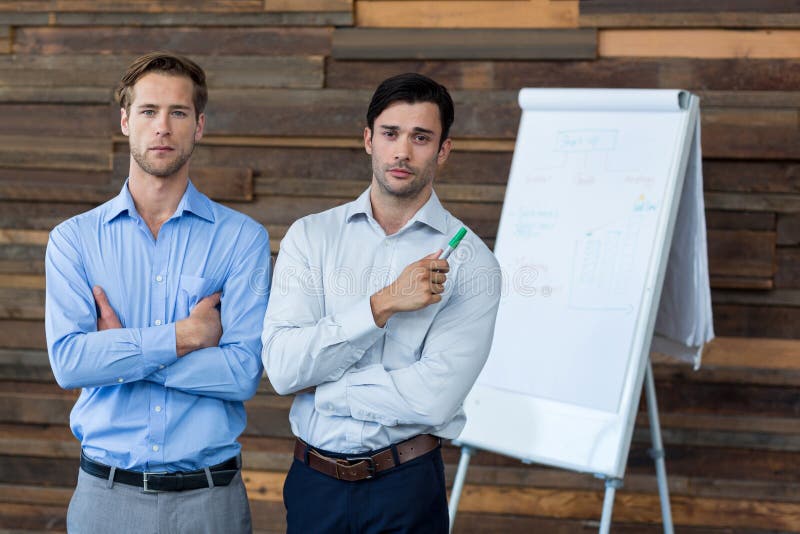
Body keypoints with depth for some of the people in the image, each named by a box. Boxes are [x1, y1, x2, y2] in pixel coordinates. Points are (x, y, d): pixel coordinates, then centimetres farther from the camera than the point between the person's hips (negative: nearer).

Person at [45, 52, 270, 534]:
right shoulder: (74, 239, 3)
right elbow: (68, 361, -11)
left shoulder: (242, 238, -1)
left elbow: (244, 372, -12)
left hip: (208, 495, -1)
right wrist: (185, 336, -13)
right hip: (107, 493, 1)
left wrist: (117, 352, -11)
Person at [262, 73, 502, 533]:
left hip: (407, 484, -2)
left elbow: (434, 398, -17)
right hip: (314, 482, 2)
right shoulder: (311, 237, 1)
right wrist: (383, 305, -18)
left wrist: (317, 386, -10)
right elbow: (282, 366, -11)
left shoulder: (470, 262, -6)